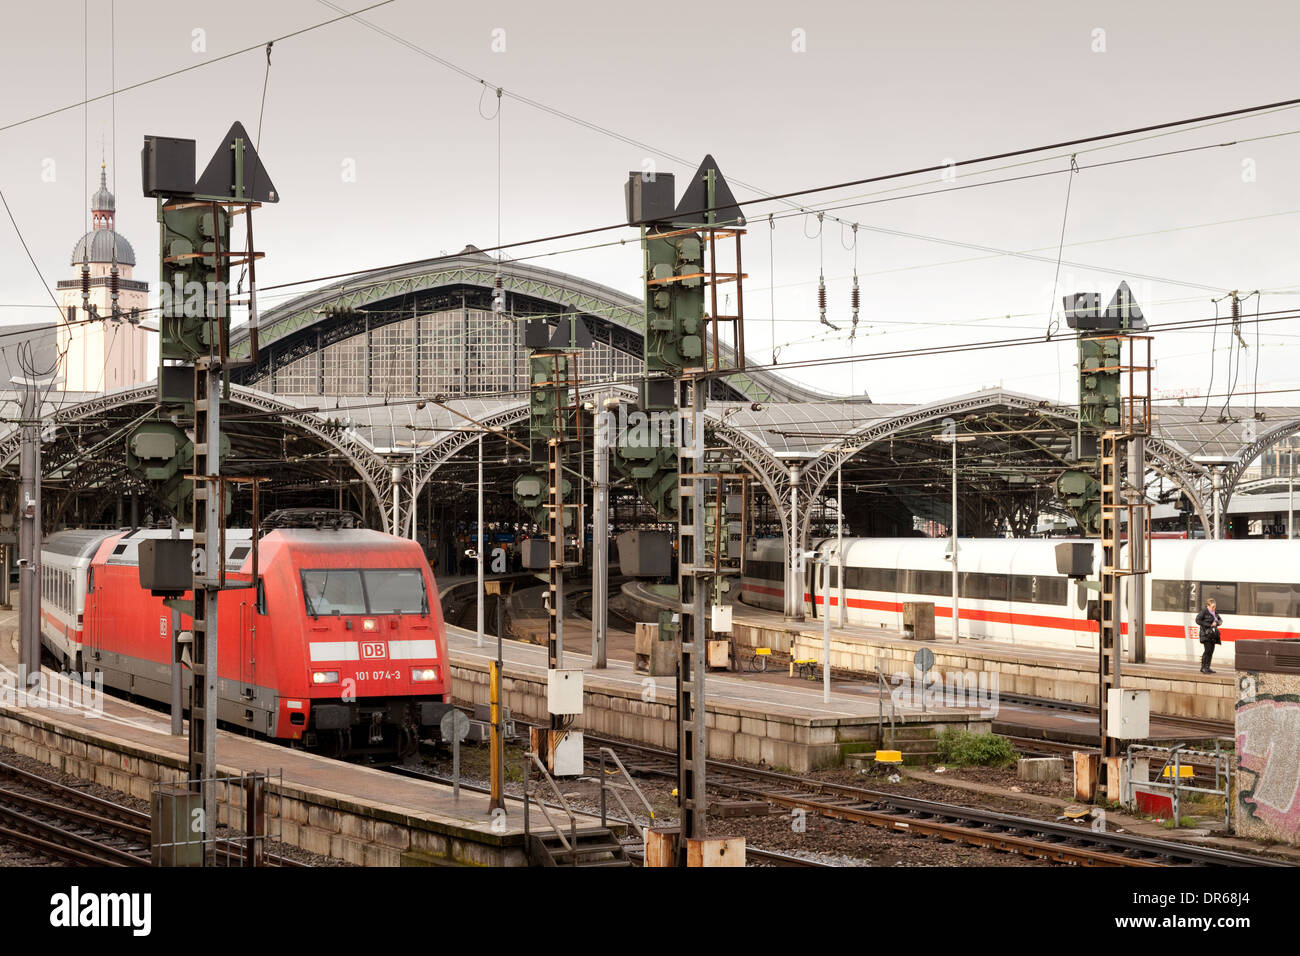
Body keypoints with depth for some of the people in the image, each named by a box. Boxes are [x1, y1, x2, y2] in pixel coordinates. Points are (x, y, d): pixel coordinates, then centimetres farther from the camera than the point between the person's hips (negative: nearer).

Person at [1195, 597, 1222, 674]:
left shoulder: (1215, 612, 11)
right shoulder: (1204, 611, -9)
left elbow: (1220, 620, 21)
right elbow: (1198, 620, -13)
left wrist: (1216, 623, -4)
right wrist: (1208, 625, -16)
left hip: (1213, 634, 7)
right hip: (1206, 634, -7)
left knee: (1211, 651, 5)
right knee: (1208, 650, -14)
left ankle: (1207, 668, 12)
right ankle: (1203, 667, -8)